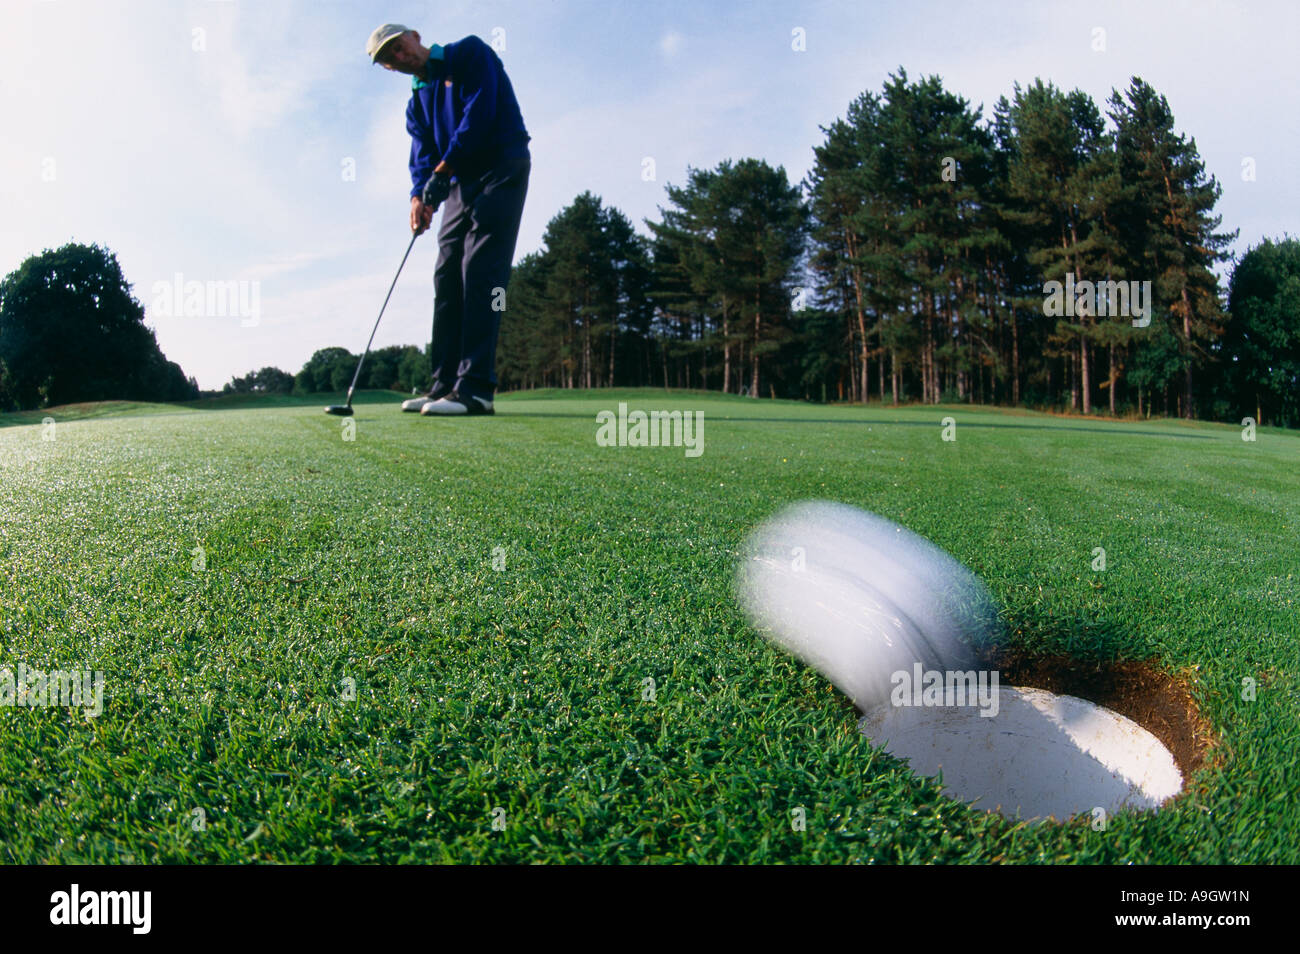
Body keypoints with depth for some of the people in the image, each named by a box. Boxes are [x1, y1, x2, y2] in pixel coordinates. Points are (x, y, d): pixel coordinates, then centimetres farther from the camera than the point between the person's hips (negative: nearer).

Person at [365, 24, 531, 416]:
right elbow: (422, 156, 7)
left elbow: (480, 110, -15)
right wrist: (419, 195, -15)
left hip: (501, 169, -8)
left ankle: (476, 387, -24)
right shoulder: (417, 103, 18)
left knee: (480, 272, -18)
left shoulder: (470, 53, -1)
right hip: (461, 183, 8)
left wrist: (444, 167, -15)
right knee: (447, 278, 1)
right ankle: (446, 385, 3)